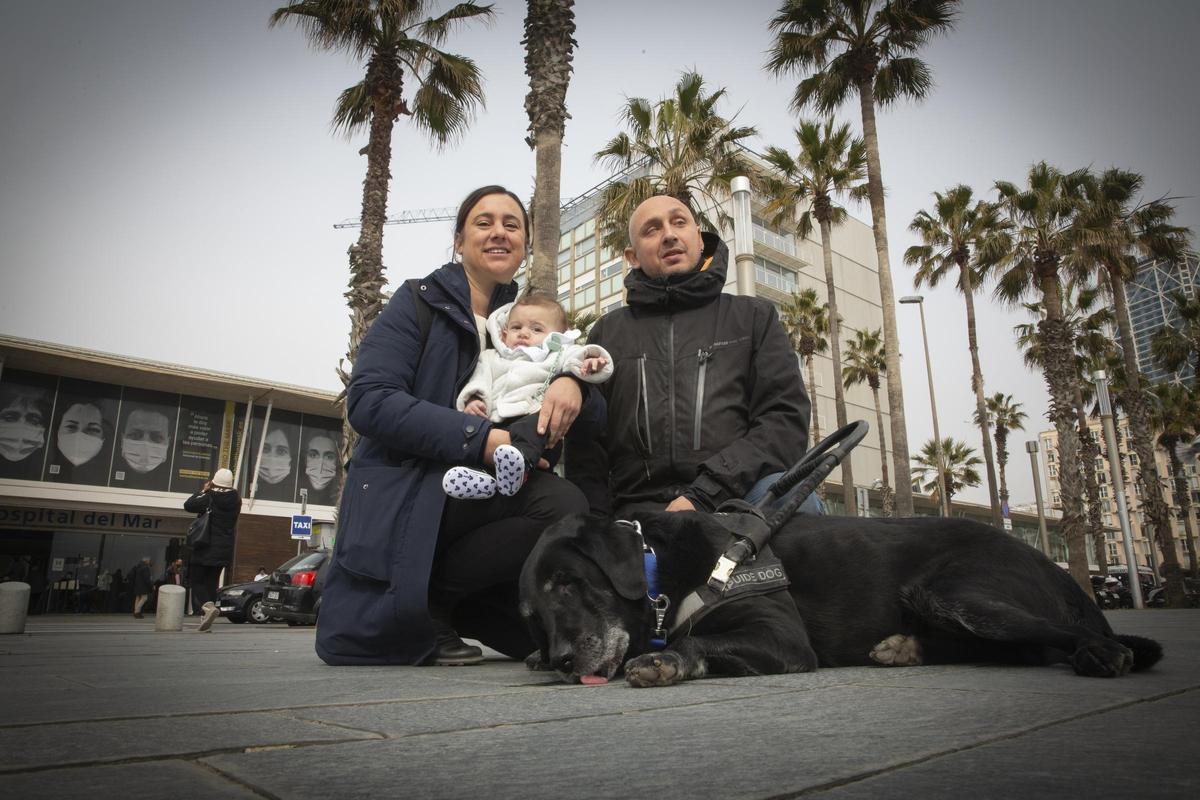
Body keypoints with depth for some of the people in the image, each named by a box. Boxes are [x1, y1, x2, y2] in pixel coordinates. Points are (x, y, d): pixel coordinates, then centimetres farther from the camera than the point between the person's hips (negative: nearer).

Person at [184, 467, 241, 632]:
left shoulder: (209, 498, -14)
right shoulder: (236, 500, 1)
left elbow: (188, 505, -12)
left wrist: (203, 491, 1)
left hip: (206, 548, -5)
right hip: (225, 550, 5)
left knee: (196, 580, 5)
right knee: (211, 582, 12)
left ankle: (208, 606, -20)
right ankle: (206, 620, 10)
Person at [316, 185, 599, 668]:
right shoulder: (419, 303, 2)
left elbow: (596, 417, 7)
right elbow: (368, 400, -13)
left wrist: (570, 383, -18)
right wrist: (478, 439, -23)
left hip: (491, 497, 4)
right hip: (405, 497, -4)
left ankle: (439, 600, -2)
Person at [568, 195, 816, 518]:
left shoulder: (754, 316, 15)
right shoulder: (607, 332, 21)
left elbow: (786, 418, 1)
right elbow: (585, 445, 15)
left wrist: (704, 495, -13)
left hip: (738, 500, 2)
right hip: (642, 508, -2)